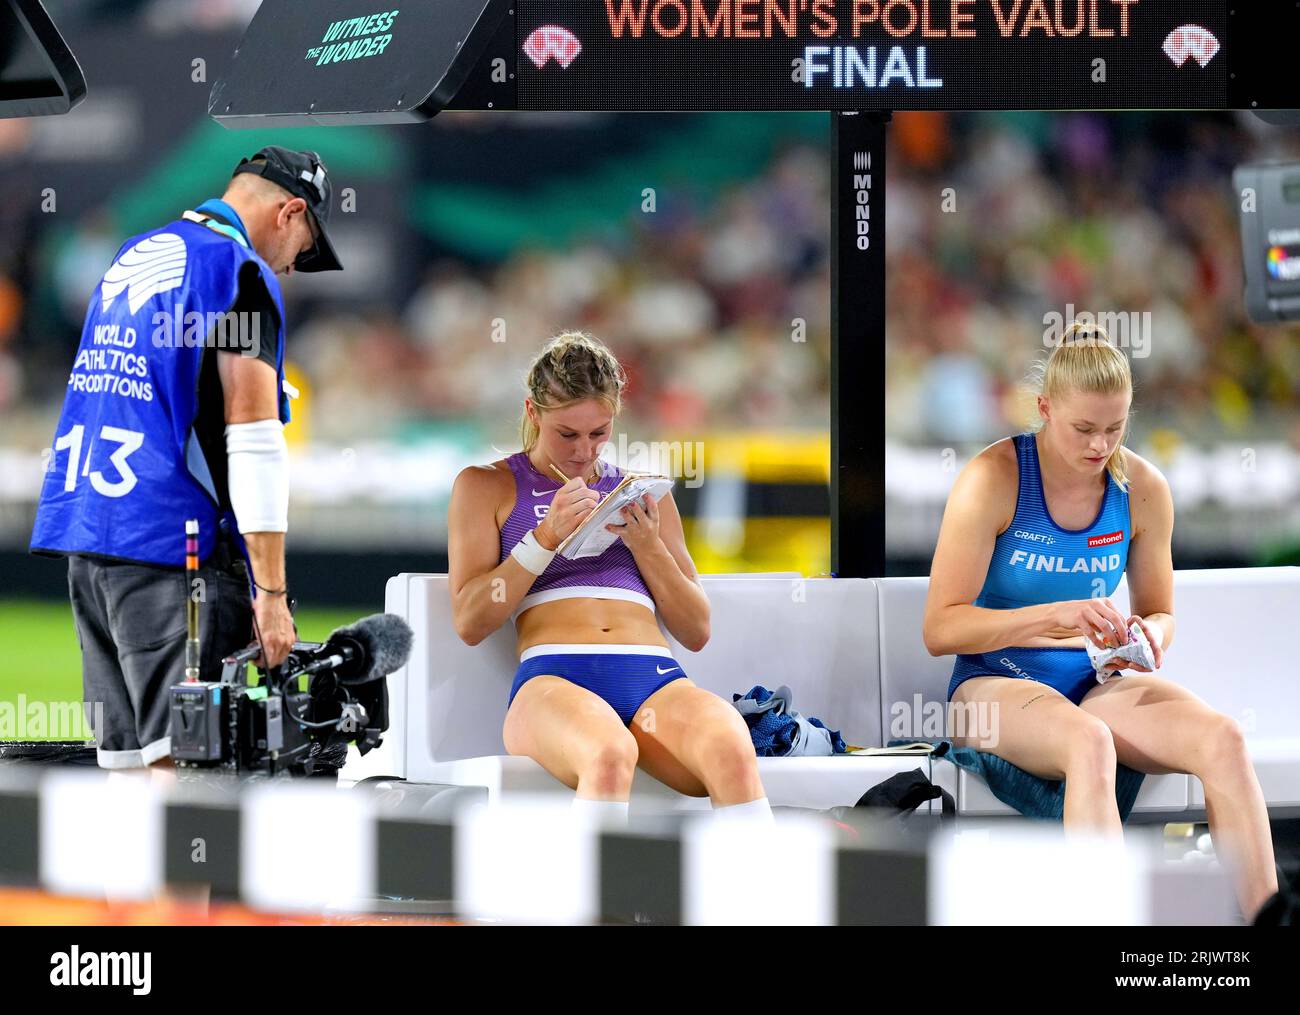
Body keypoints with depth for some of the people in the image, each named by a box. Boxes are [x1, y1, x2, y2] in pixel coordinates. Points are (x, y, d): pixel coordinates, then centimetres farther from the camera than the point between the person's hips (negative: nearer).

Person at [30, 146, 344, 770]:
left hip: (85, 529, 8)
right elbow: (252, 440, -14)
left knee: (123, 757, 7)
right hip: (172, 542, -8)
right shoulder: (242, 272, -7)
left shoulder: (131, 257, 19)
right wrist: (270, 594, -16)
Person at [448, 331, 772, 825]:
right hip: (554, 678, -3)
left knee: (731, 749, -36)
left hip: (655, 675, 3)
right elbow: (469, 622, 8)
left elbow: (696, 631, 24)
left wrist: (645, 543, 8)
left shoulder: (640, 492, 28)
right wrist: (546, 538, -2)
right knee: (609, 753, -42)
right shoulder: (487, 486, 20)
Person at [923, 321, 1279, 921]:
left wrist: (1151, 636, -10)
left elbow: (1158, 611, 16)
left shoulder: (1143, 488, 3)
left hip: (1096, 682, 4)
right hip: (996, 685, -4)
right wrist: (1056, 616, -25)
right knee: (1088, 743, -39)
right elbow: (940, 629, -12)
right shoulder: (993, 479, -10)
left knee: (1222, 737, -26)